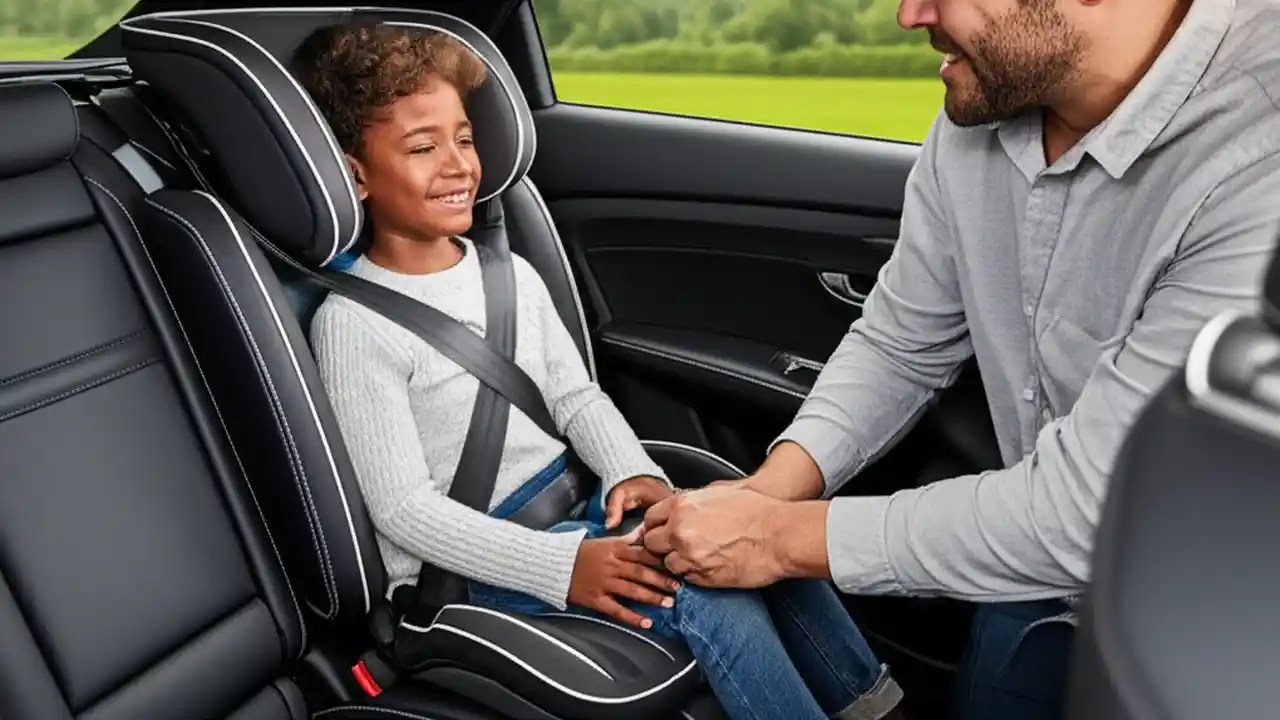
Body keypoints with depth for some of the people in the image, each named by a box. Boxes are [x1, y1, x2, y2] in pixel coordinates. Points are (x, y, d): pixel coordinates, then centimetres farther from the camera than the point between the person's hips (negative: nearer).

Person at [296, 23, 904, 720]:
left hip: (578, 497, 7)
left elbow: (575, 395, 10)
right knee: (711, 591, -24)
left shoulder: (509, 273, 8)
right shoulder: (353, 324, -13)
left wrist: (631, 471, -11)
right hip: (481, 555, -6)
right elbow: (402, 507, -16)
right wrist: (562, 565, -25)